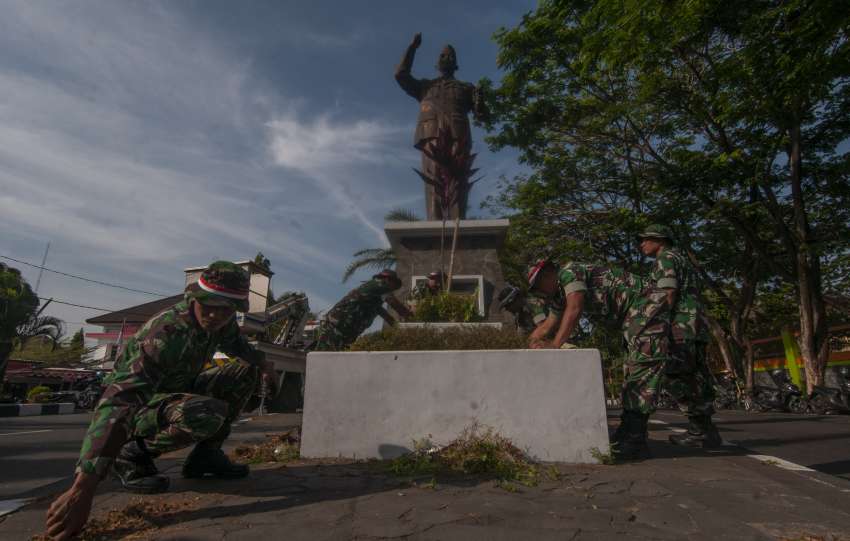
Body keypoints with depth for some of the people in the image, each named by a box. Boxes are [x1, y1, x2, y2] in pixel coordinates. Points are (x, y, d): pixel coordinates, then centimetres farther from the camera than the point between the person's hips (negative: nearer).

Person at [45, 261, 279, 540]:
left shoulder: (223, 322, -12)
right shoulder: (167, 331, -35)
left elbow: (237, 343, 15)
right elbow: (119, 400, -44)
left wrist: (262, 361, -4)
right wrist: (82, 488, -51)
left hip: (177, 390, 8)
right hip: (139, 402, -8)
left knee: (246, 370, -3)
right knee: (205, 414, -36)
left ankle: (205, 454, 1)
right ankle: (133, 454, -9)